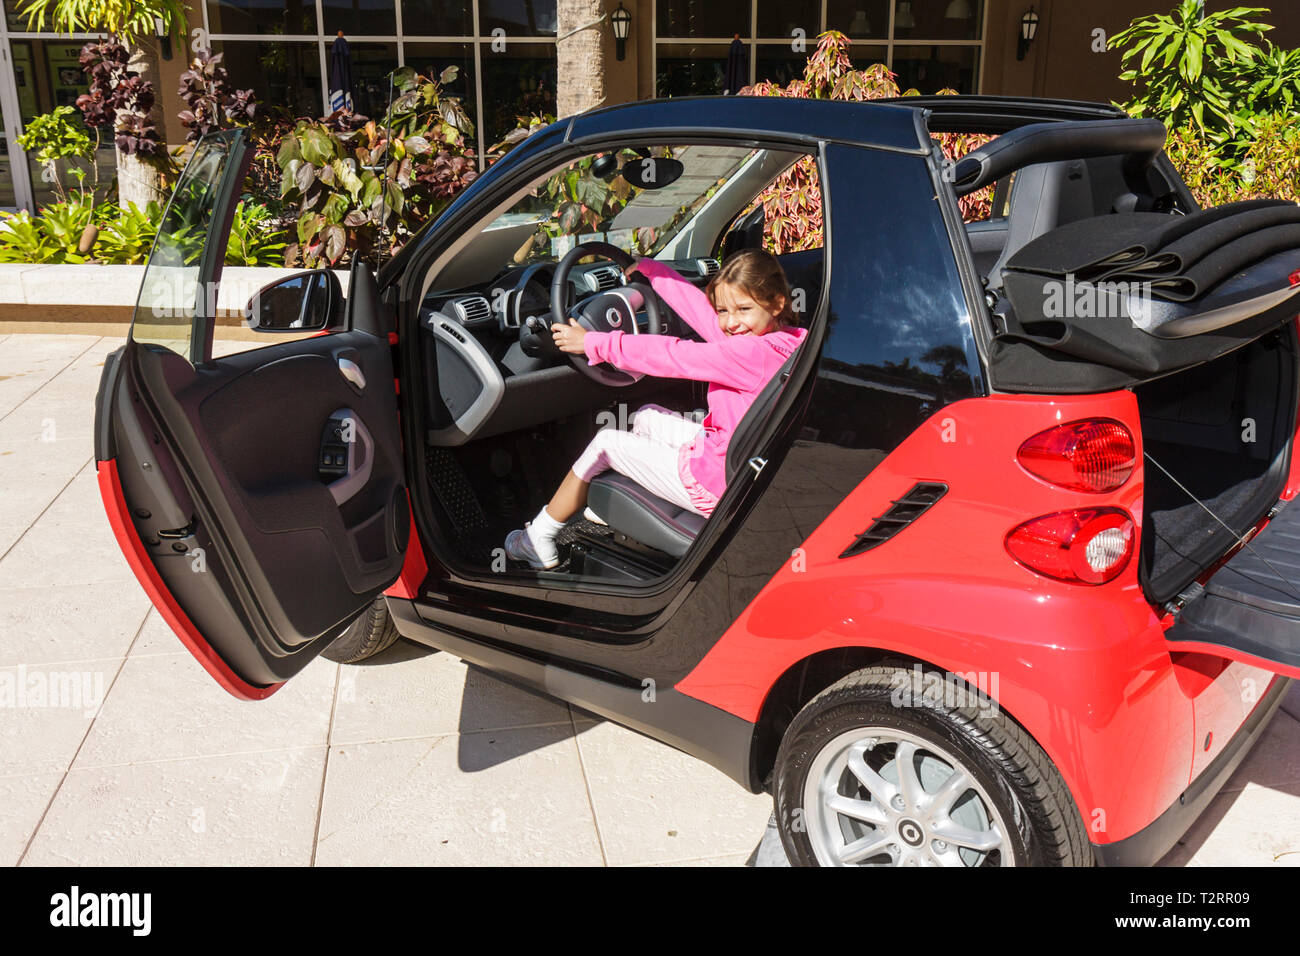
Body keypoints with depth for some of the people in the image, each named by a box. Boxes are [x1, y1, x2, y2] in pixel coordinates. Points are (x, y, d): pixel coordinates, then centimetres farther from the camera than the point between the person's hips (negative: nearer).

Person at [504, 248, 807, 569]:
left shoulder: (754, 353, -27)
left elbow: (670, 356, -23)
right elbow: (698, 308, 9)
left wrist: (591, 343, -15)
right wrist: (651, 268, 18)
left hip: (719, 485, -9)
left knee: (606, 443, 7)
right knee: (646, 417, 23)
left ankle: (539, 538, 21)